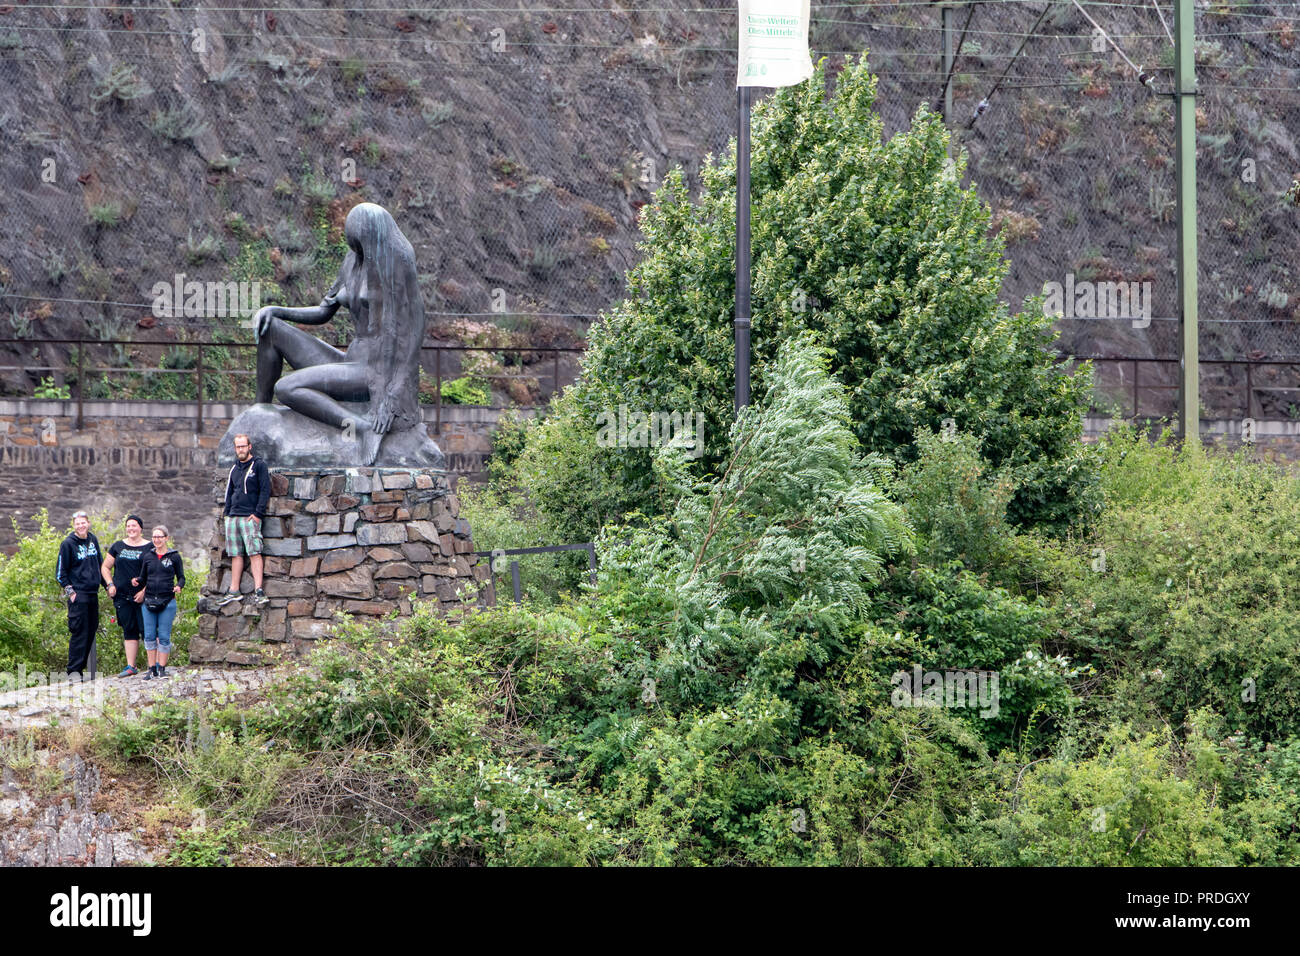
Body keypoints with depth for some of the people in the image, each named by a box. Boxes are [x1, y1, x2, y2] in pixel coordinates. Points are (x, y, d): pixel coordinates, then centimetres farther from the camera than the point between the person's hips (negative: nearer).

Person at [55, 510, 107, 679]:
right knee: (79, 633, -10)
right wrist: (69, 591, -13)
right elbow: (60, 572, -6)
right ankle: (73, 670, -8)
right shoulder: (68, 544, -7)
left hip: (93, 594, 7)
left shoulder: (93, 540, 11)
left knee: (91, 630, 8)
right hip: (78, 595, -7)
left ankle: (80, 666, 16)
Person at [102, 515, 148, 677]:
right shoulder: (118, 547, 12)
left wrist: (142, 581, -12)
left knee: (146, 629, -8)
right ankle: (131, 666, 8)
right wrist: (110, 584, 4)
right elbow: (105, 567, 19)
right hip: (122, 595, 3)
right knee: (129, 631, 5)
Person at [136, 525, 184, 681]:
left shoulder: (174, 556, 2)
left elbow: (181, 577, 5)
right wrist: (142, 591, 2)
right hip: (149, 601, 3)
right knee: (149, 635, 2)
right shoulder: (148, 557, 10)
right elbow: (143, 578, 18)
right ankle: (152, 669, 9)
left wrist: (178, 586, -14)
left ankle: (162, 668, 6)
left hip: (167, 602, -3)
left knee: (164, 637, -2)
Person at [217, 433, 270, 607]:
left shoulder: (259, 465, -1)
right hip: (233, 517, 6)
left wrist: (258, 513, -13)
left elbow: (265, 490, -6)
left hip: (250, 517, -6)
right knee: (236, 554, 7)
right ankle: (234, 591, 9)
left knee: (254, 552, -13)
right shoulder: (234, 468, 18)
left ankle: (258, 591, -18)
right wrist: (227, 511, 13)